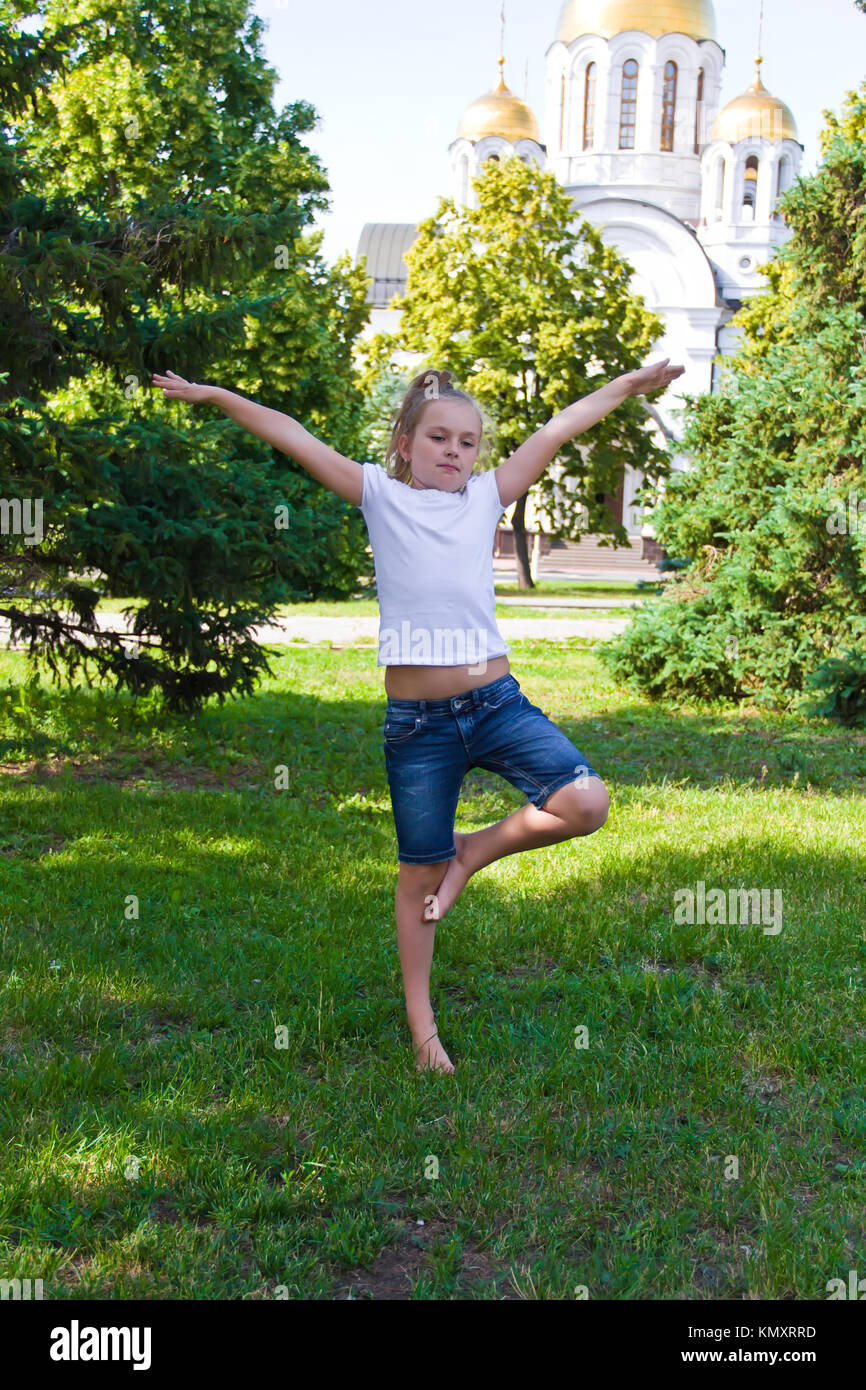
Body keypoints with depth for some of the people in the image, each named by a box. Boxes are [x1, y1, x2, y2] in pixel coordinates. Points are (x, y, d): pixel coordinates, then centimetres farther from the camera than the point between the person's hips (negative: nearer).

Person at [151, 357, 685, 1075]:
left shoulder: (487, 497, 11)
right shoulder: (381, 496, 5)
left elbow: (558, 429, 14)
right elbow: (296, 439, 3)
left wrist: (629, 383, 17)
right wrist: (217, 396, 2)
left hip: (496, 702, 3)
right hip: (417, 720, -2)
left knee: (587, 804, -16)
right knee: (419, 874, 6)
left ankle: (473, 853, 11)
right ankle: (422, 1025, 24)